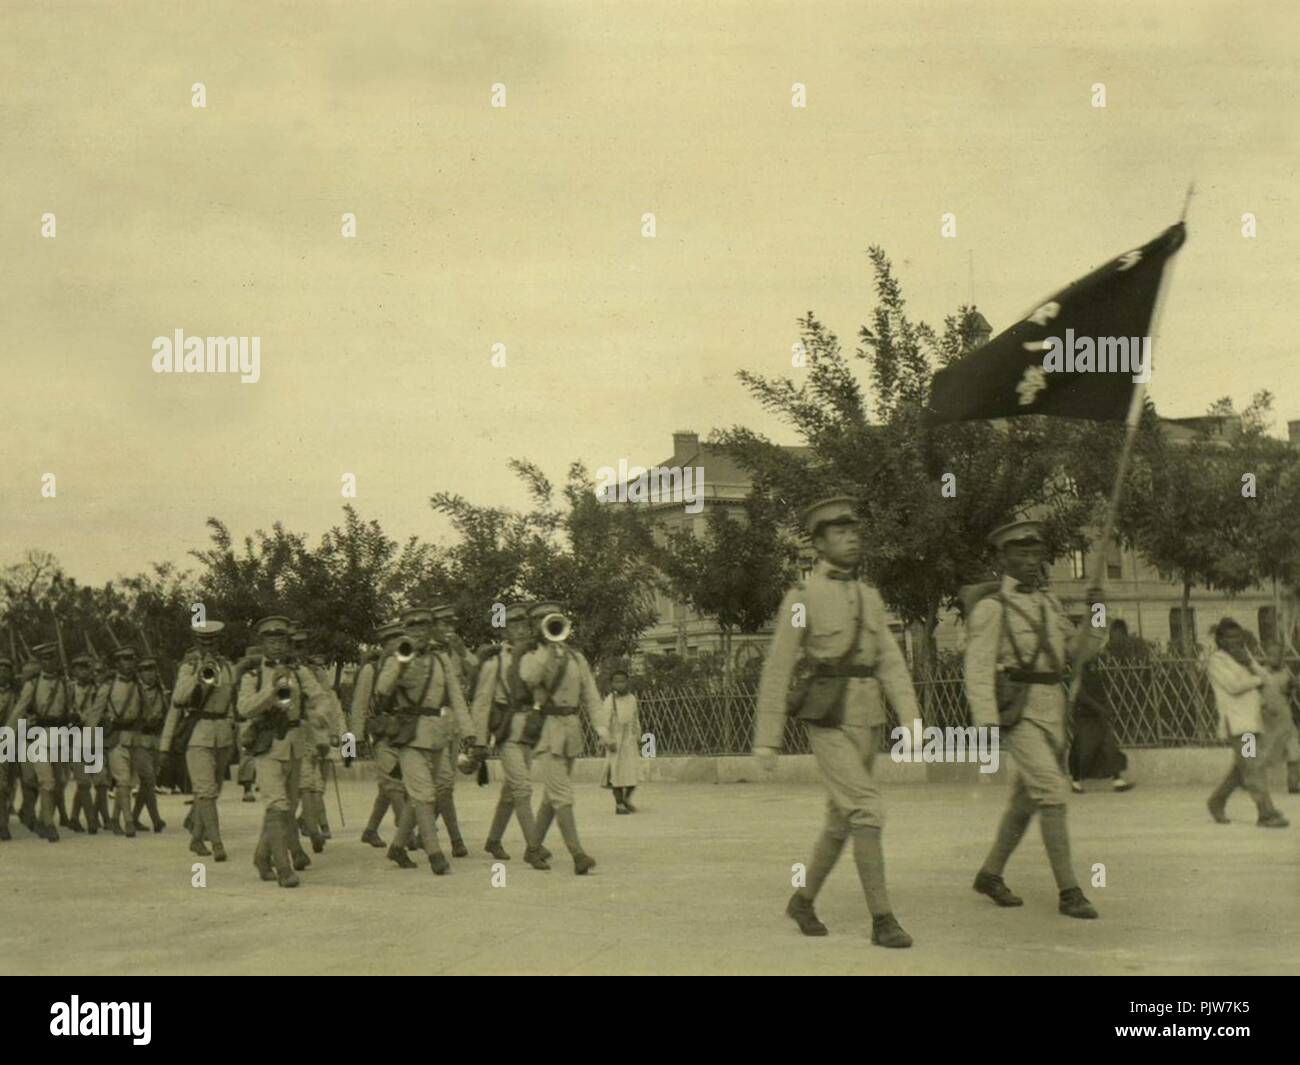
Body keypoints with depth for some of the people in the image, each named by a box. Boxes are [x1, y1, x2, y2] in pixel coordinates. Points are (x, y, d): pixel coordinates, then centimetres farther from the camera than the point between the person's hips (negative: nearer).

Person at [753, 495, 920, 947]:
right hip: (829, 725, -7)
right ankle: (882, 919, -14)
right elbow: (776, 672, -6)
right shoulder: (800, 598, -6)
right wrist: (766, 740, -7)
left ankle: (803, 901, 30)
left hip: (867, 723, 7)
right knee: (868, 811, -18)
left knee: (841, 819, 13)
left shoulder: (870, 597, 13)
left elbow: (891, 663, 7)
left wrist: (911, 717, -7)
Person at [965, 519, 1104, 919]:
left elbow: (1077, 654, 12)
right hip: (1018, 713, -7)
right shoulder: (992, 608, -5)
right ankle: (1069, 891, -13)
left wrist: (1094, 616, -4)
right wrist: (987, 722, -21)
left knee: (1025, 799, 14)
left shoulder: (1050, 604, 16)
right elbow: (978, 669, -11)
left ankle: (989, 874, 29)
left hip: (1053, 712, 7)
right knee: (1052, 793, -15)